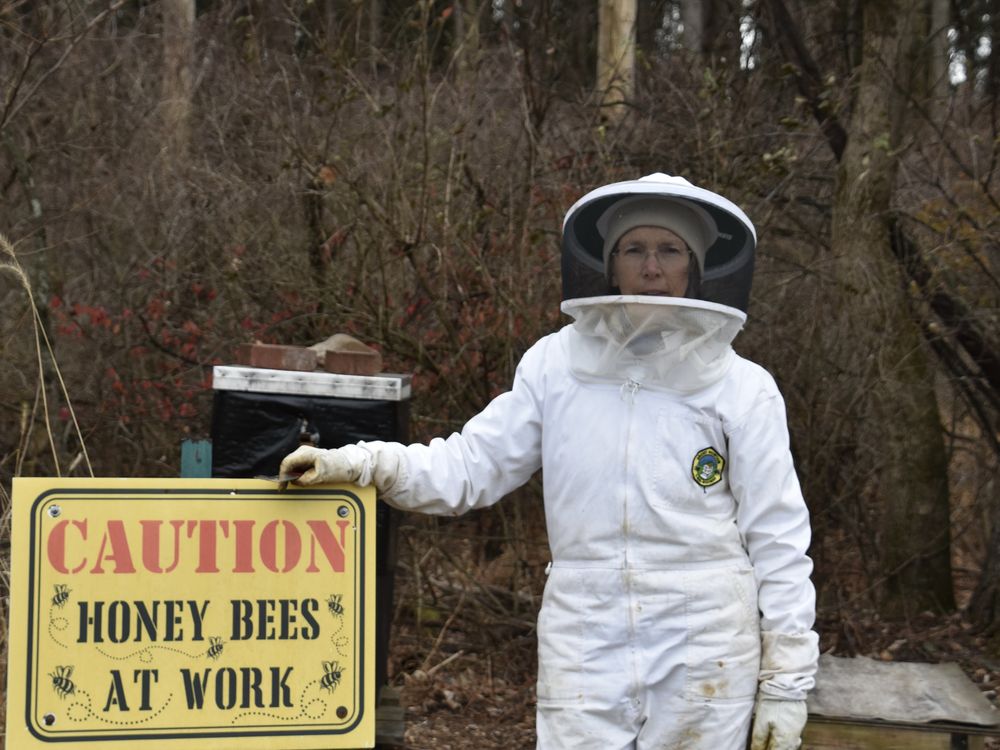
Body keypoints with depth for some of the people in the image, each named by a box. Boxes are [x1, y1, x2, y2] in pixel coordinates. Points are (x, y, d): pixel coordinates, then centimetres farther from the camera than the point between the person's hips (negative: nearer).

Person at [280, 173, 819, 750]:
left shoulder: (742, 387, -2)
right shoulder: (558, 364, 3)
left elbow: (778, 540, 0)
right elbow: (469, 467, 4)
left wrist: (786, 682, -1)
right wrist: (359, 464, -10)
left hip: (704, 653, -1)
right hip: (585, 642, 1)